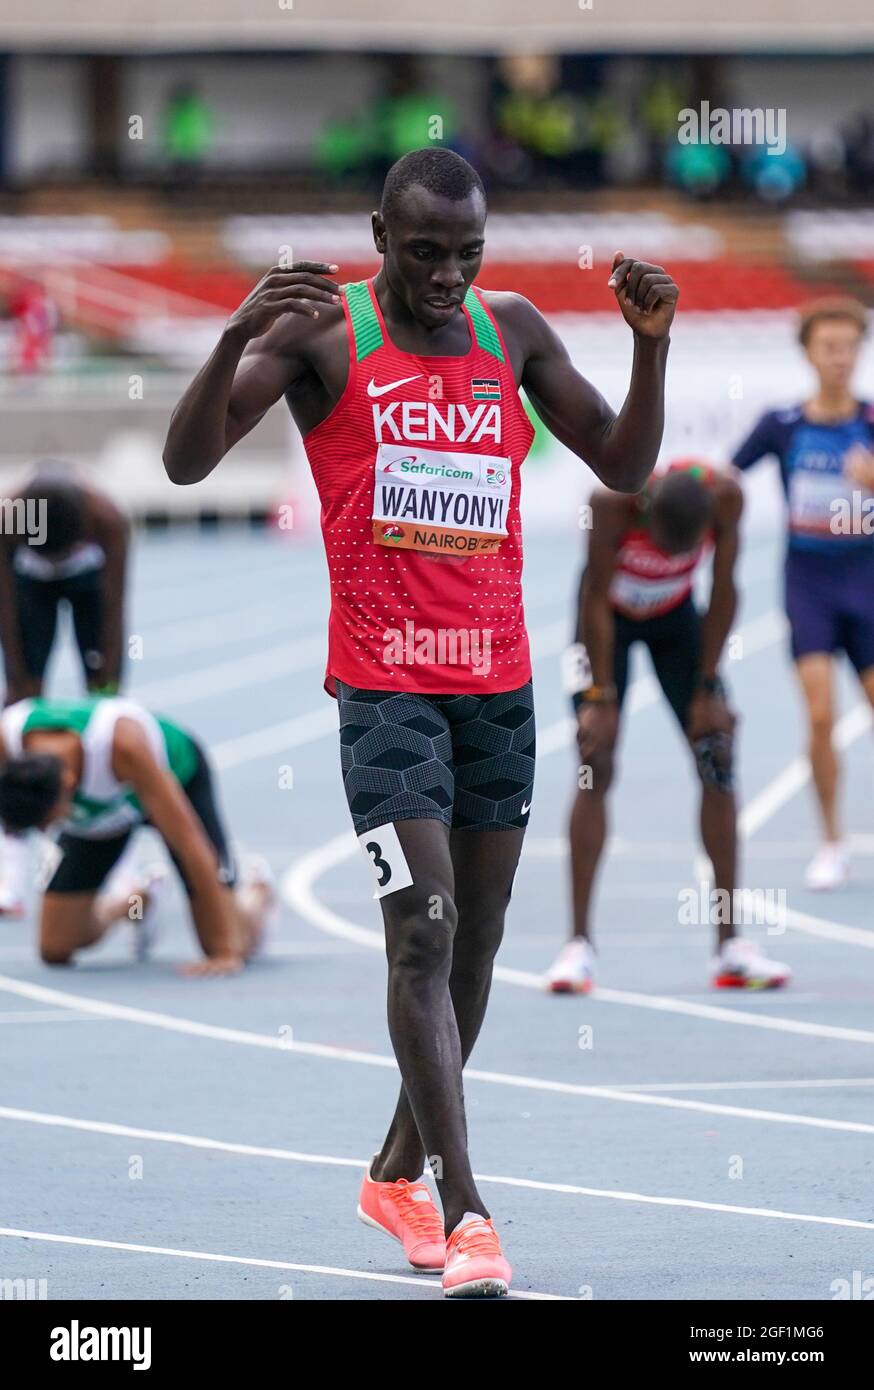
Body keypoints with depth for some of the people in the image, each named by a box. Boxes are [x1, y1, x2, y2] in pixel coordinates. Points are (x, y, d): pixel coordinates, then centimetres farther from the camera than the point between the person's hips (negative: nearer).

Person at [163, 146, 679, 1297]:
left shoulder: (514, 331, 8)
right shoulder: (323, 333, -4)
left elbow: (624, 466, 12)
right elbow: (188, 461, -11)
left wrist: (653, 344, -3)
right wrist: (240, 337, -27)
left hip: (500, 680, 5)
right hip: (385, 682, -5)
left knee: (476, 940, 11)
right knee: (425, 931, -14)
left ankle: (399, 1174, 29)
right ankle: (465, 1215, -17)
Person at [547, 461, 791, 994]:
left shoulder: (725, 496, -30)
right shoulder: (613, 500, -36)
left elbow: (724, 590, -16)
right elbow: (597, 598, -26)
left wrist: (707, 689, -13)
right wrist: (601, 698, -23)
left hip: (676, 616, 3)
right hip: (610, 618, -3)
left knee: (718, 758, -6)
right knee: (595, 767, -13)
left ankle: (730, 946, -1)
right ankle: (579, 945, -12)